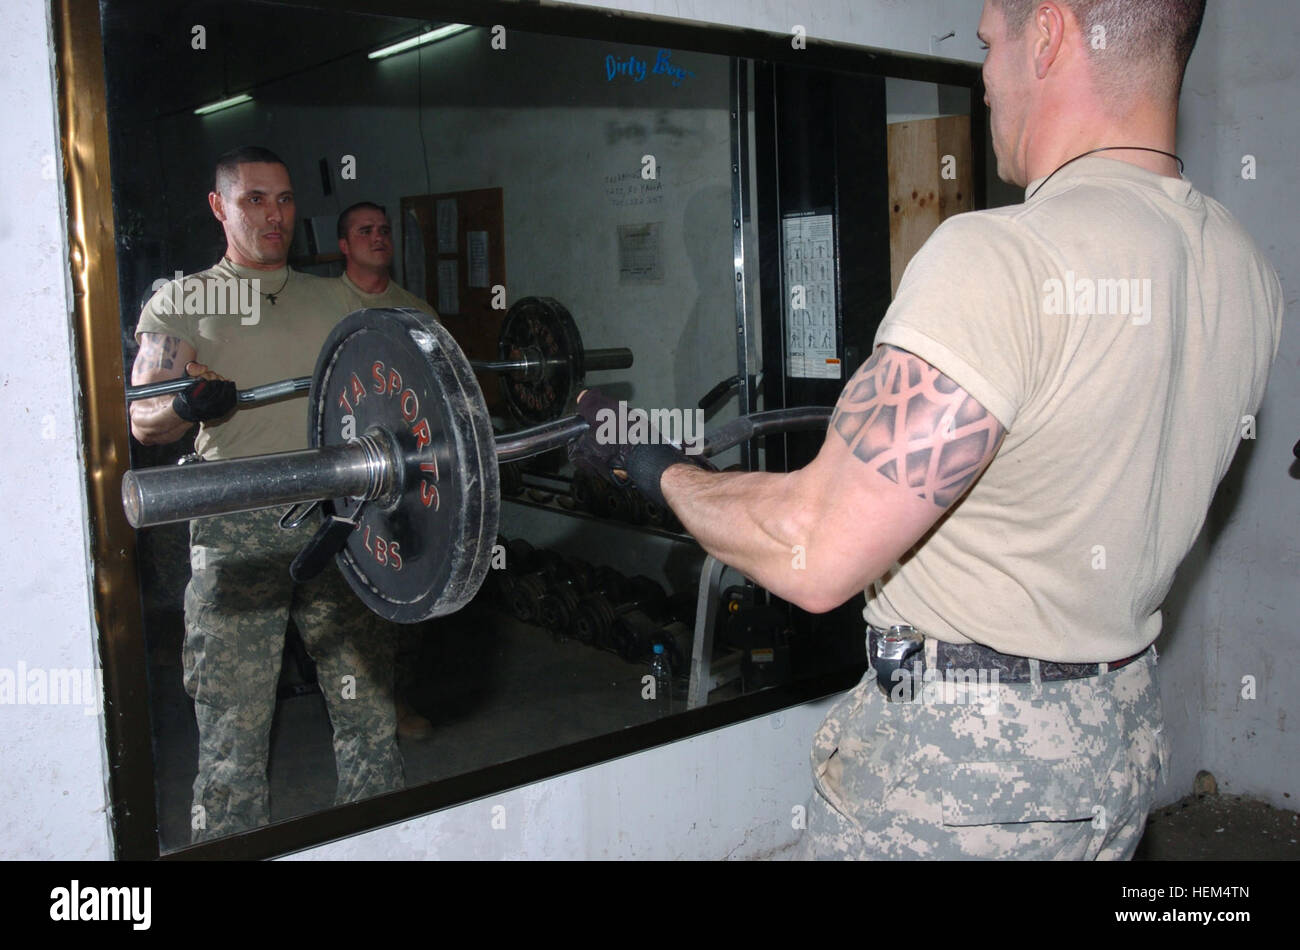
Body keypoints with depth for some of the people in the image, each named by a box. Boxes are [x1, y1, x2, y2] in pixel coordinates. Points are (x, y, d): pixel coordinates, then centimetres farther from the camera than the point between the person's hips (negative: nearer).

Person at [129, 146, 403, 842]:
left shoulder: (332, 300, 17)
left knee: (368, 699, 7)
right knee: (234, 719, 0)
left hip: (334, 520, 3)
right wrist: (187, 406, -22)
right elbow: (143, 421, 0)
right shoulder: (181, 302, 6)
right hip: (237, 529, -3)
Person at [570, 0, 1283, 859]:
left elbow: (813, 555, -27)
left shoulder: (1002, 258, -27)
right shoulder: (1250, 274, 0)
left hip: (959, 756, -8)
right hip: (1128, 733, 8)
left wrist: (662, 470, -10)